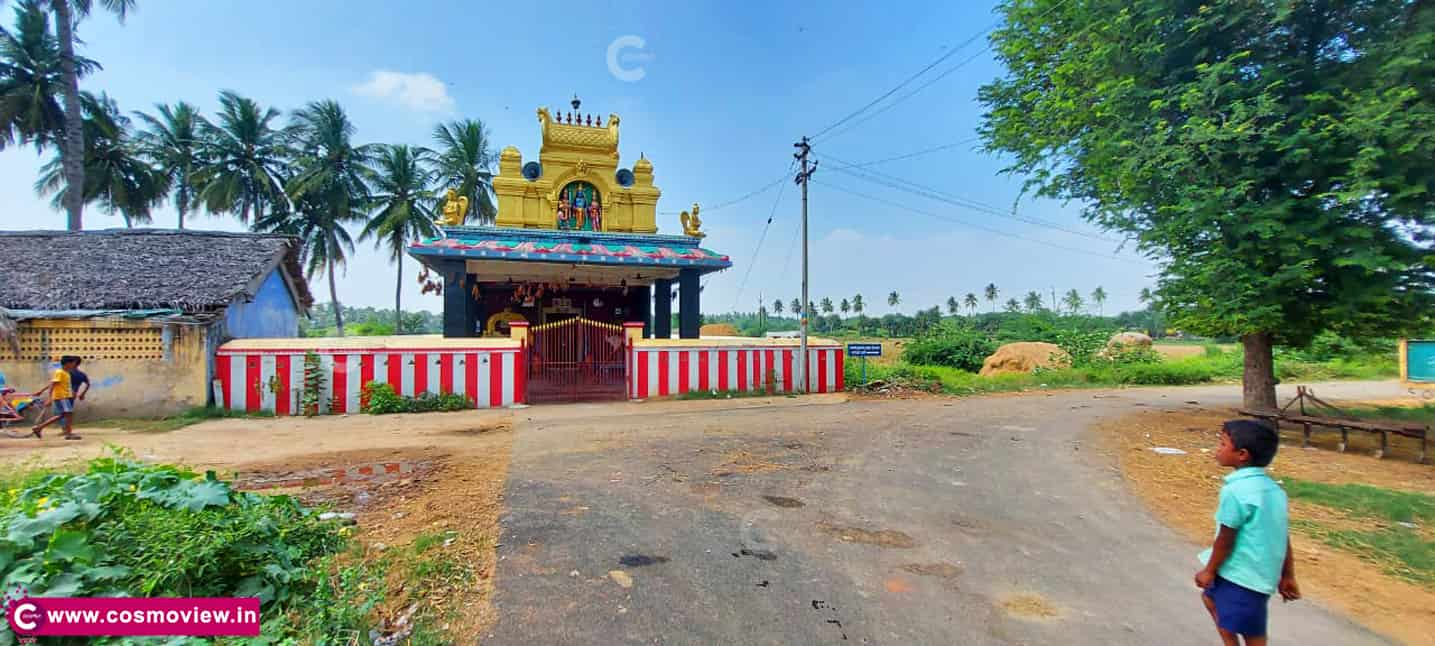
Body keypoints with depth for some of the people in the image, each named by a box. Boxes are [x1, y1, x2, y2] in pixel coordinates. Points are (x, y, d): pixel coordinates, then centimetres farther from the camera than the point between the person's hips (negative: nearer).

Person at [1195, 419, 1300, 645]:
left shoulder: (1235, 491, -24)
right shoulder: (1274, 488, 3)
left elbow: (1226, 539, -18)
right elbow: (1283, 535, 10)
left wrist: (1209, 571, -6)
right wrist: (1287, 576, 20)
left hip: (1241, 575, -9)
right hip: (1260, 573, 9)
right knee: (1210, 597, 27)